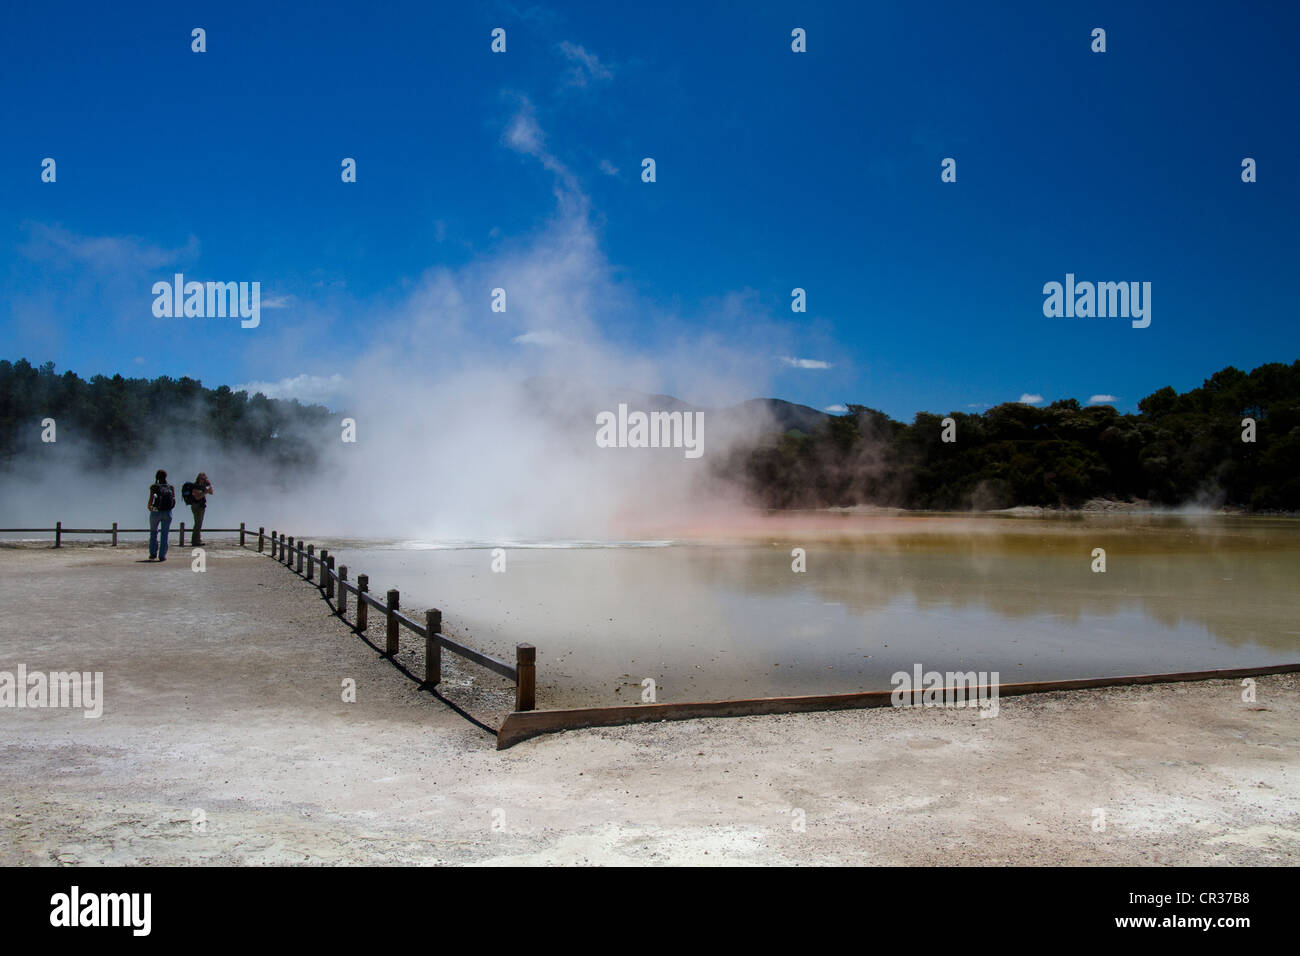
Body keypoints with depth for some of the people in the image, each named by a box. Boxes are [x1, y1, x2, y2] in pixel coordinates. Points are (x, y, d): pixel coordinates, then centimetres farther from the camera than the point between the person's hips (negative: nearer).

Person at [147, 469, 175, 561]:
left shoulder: (154, 486, -3)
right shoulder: (171, 487, 3)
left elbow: (151, 499, -12)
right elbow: (174, 501, -1)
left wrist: (149, 507, 7)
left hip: (156, 512, -1)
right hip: (167, 513, 1)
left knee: (153, 532, 19)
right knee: (165, 534, 5)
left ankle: (153, 553, 17)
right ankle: (162, 555, 1)